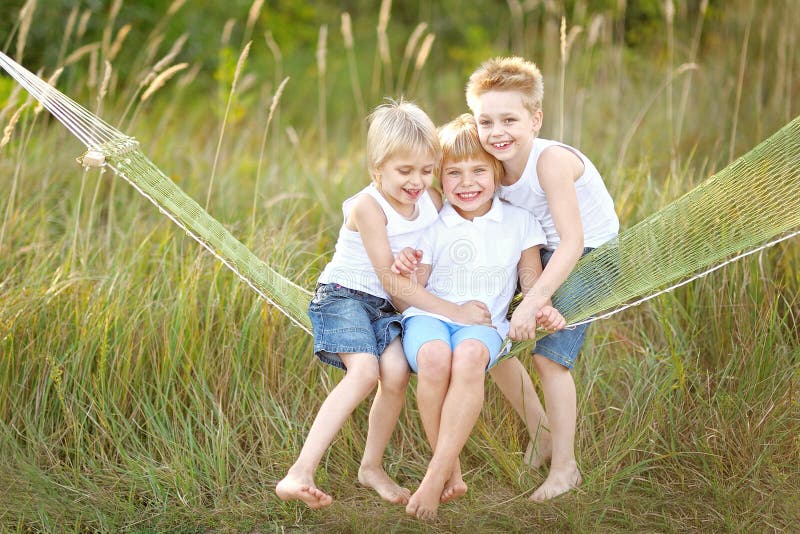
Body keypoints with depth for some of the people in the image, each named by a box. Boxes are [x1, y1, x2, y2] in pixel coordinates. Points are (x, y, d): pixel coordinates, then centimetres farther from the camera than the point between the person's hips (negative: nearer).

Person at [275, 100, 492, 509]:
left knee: (396, 372, -23)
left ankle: (372, 467, -1)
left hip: (387, 307, 6)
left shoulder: (430, 202, 3)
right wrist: (454, 311, -21)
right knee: (364, 370, -30)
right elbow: (390, 279, -20)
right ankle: (300, 474, -36)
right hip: (344, 295, -6)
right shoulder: (369, 206, -17)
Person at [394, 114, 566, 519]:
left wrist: (542, 308, -10)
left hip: (483, 320, 0)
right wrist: (405, 274, -14)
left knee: (470, 357, -39)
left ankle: (435, 478, -33)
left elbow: (532, 280, 12)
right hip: (429, 315, 0)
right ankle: (452, 472, -21)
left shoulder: (518, 222, 10)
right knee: (434, 357, -38)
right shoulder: (432, 224, 9)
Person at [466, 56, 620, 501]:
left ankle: (565, 467, 1)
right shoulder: (491, 167, -11)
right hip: (541, 250, 8)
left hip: (590, 254, -7)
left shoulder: (550, 160, -31)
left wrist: (533, 302, -37)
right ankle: (543, 433, 22)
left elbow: (573, 242, -33)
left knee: (549, 355, -15)